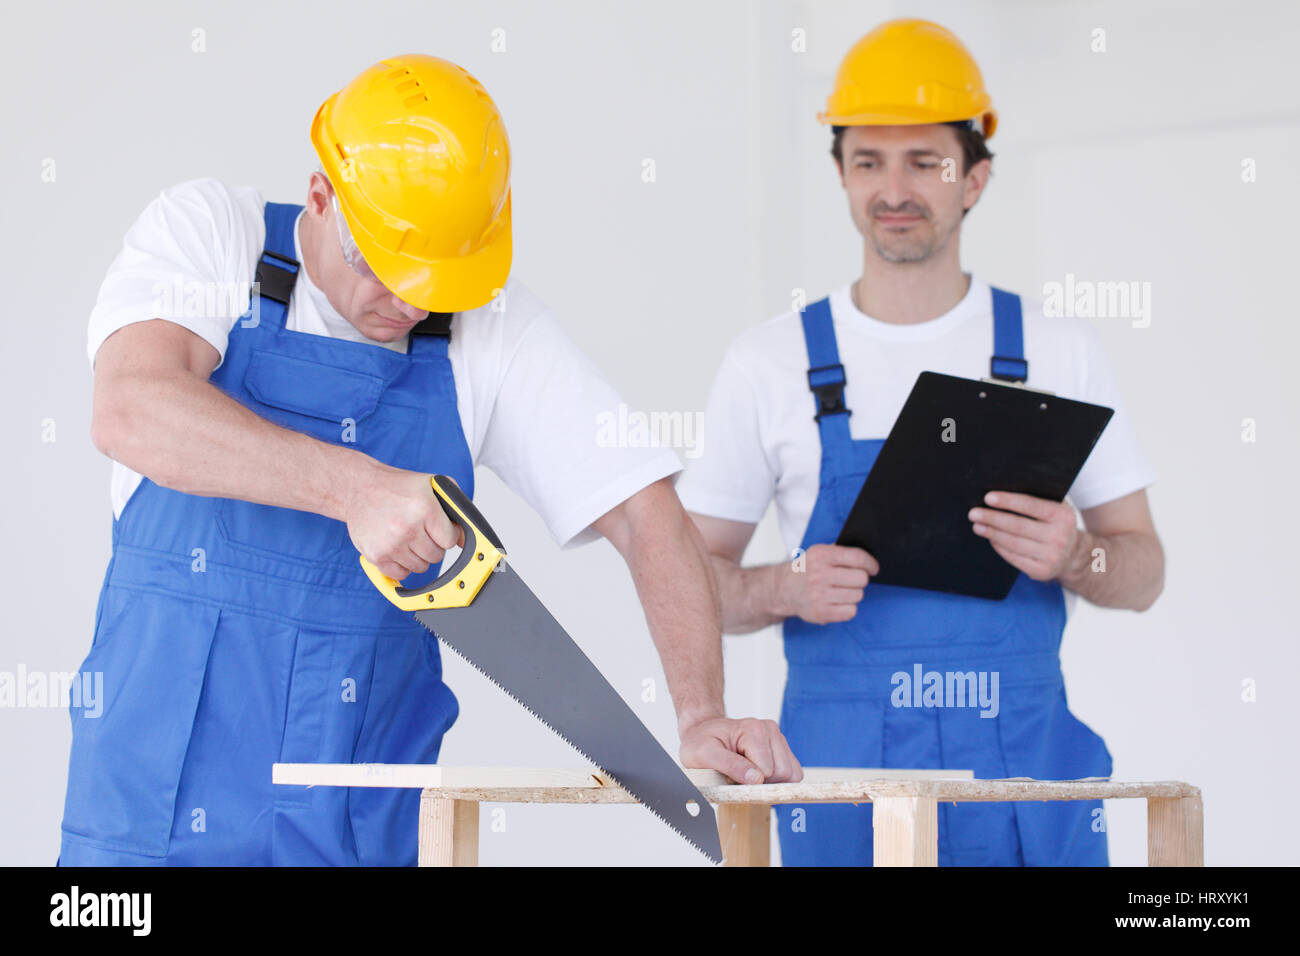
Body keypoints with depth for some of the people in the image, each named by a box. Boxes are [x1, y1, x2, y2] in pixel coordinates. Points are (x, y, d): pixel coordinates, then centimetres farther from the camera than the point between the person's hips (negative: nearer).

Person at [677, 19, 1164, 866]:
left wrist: (1075, 558, -14)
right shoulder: (770, 363, 5)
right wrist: (788, 589, -14)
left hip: (1024, 764, 1)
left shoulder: (1059, 353, 7)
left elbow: (1143, 572, 9)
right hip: (843, 765, -1)